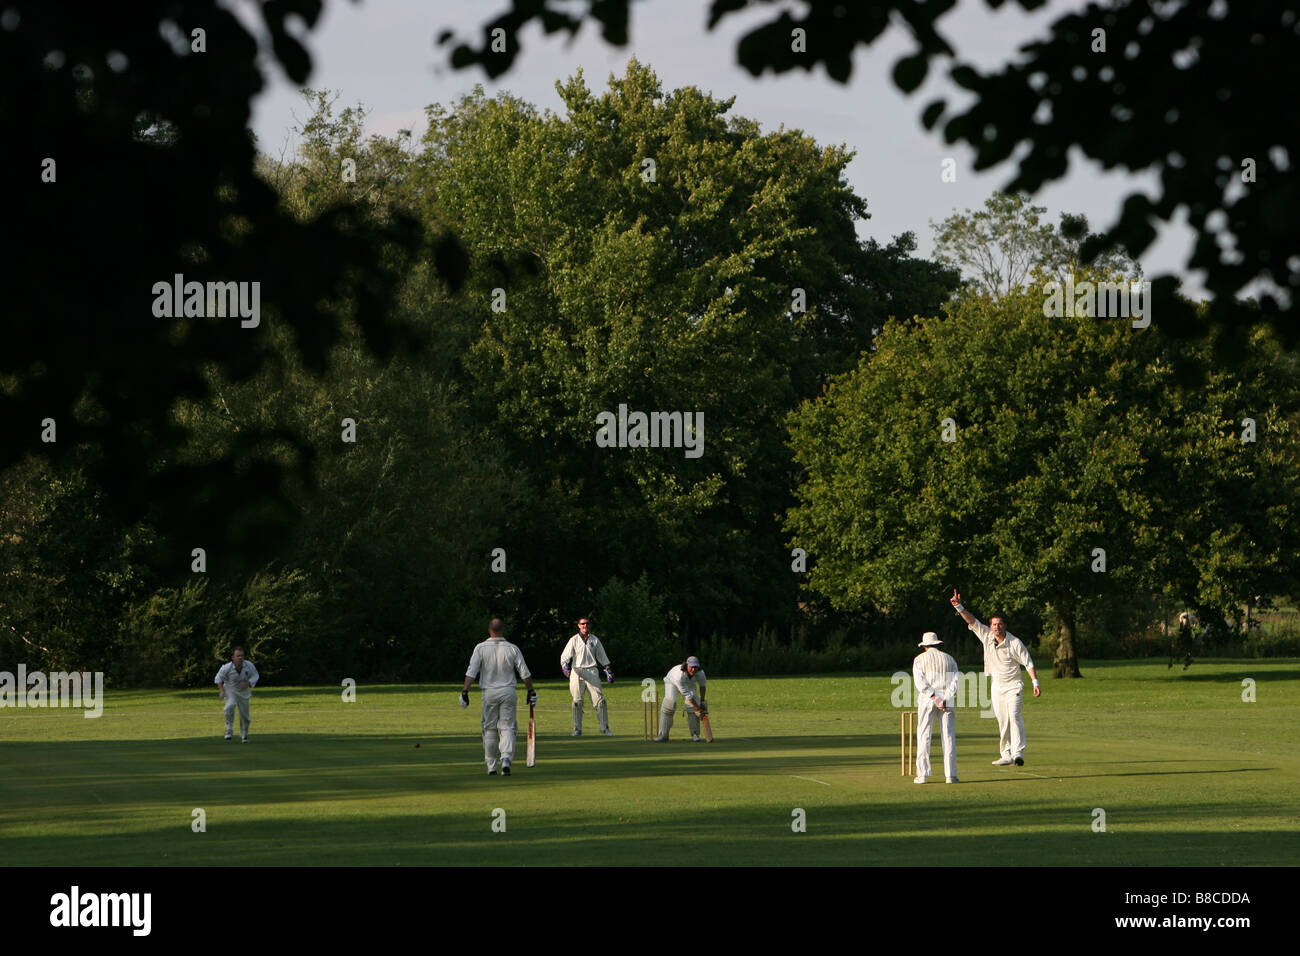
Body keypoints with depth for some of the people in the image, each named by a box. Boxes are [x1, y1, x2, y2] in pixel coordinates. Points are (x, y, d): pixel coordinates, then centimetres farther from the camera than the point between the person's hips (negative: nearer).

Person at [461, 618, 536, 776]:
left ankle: (491, 766, 13)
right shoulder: (512, 649, -1)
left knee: (489, 729, 11)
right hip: (508, 692, 0)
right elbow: (525, 673, 0)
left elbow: (471, 672, -12)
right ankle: (506, 759, -21)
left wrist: (465, 691, -13)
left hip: (488, 693, 0)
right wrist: (531, 692, 9)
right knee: (507, 727, 2)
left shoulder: (481, 648, -3)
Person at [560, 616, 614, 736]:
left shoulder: (594, 640, 11)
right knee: (577, 701, -4)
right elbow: (565, 656, -1)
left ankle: (604, 727, -1)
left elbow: (602, 656, 16)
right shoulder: (574, 640, 4)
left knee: (599, 699, -7)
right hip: (577, 671, -1)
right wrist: (565, 667, -20)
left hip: (591, 671, 1)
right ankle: (577, 729, 2)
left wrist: (608, 670, 10)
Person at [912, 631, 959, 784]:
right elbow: (955, 679, 0)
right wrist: (946, 699, -9)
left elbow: (920, 681, -8)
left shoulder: (920, 659, 7)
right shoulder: (949, 659, 14)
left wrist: (933, 697, -13)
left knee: (923, 736, 1)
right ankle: (950, 774, -5)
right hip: (946, 698, 2)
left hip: (927, 698, -2)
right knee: (948, 736, 2)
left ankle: (923, 773, -6)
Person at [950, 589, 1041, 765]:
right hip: (996, 686, 5)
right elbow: (971, 621, -6)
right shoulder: (987, 636, -2)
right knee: (1001, 721, 5)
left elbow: (1028, 663, -9)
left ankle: (1018, 753, -28)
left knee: (1013, 715, -20)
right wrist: (959, 607, -19)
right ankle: (1006, 755, 11)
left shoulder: (1015, 643, -12)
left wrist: (1035, 683, -16)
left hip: (1013, 686, -5)